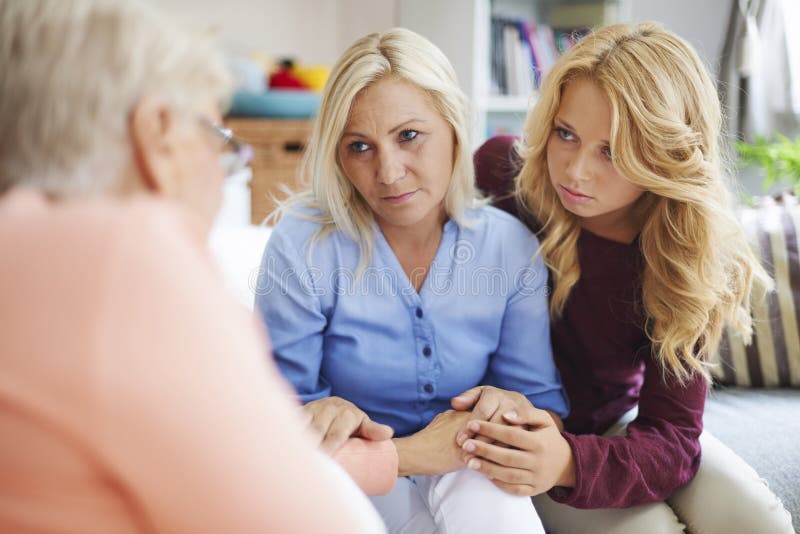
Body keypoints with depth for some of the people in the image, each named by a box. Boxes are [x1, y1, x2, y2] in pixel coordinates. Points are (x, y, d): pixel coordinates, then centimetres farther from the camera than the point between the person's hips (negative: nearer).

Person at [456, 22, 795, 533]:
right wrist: (492, 395, -34)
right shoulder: (500, 173, -24)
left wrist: (571, 463, -44)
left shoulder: (683, 258, -20)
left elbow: (671, 436, -22)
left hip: (619, 424, 2)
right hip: (516, 430, -2)